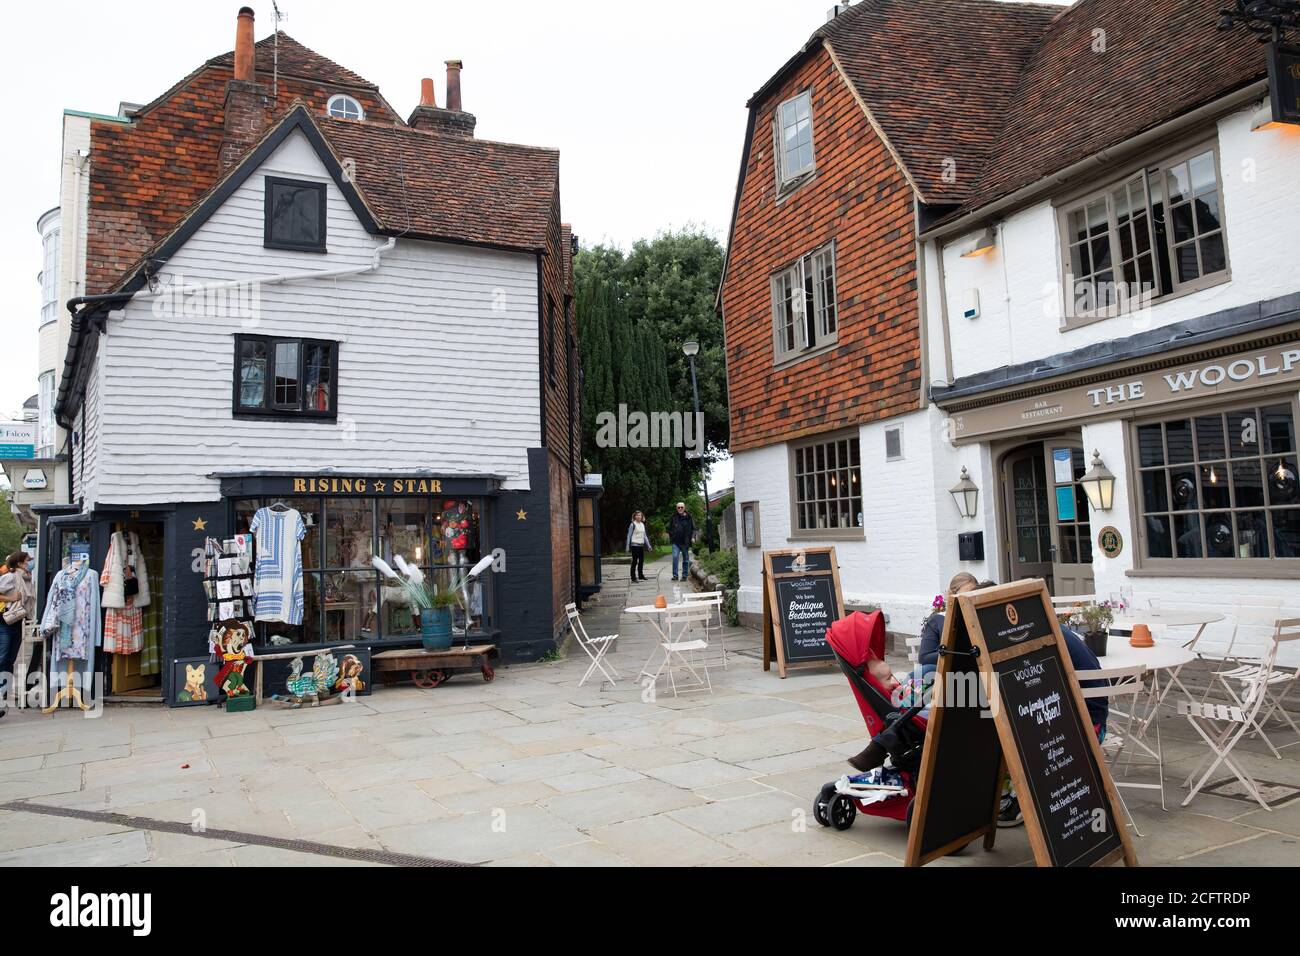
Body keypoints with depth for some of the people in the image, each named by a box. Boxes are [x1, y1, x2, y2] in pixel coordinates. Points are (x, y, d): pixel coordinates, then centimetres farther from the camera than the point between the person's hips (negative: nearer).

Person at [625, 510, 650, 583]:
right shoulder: (632, 525, -5)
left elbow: (645, 536, 19)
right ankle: (633, 577, -2)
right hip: (634, 545, -6)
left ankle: (641, 576, 20)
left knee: (641, 561, 9)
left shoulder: (643, 525, 13)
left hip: (641, 545, 6)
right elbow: (629, 536, -5)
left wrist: (648, 545, 16)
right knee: (635, 561, -6)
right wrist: (628, 547, -9)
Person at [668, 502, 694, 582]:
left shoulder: (688, 517, 2)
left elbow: (693, 529, 7)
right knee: (675, 557, -12)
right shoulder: (674, 517, 5)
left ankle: (684, 575, 17)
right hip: (676, 542, 0)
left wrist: (692, 537, -5)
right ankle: (675, 575, -7)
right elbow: (669, 528, 17)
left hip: (685, 542, 0)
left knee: (686, 559, 7)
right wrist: (670, 536, 8)